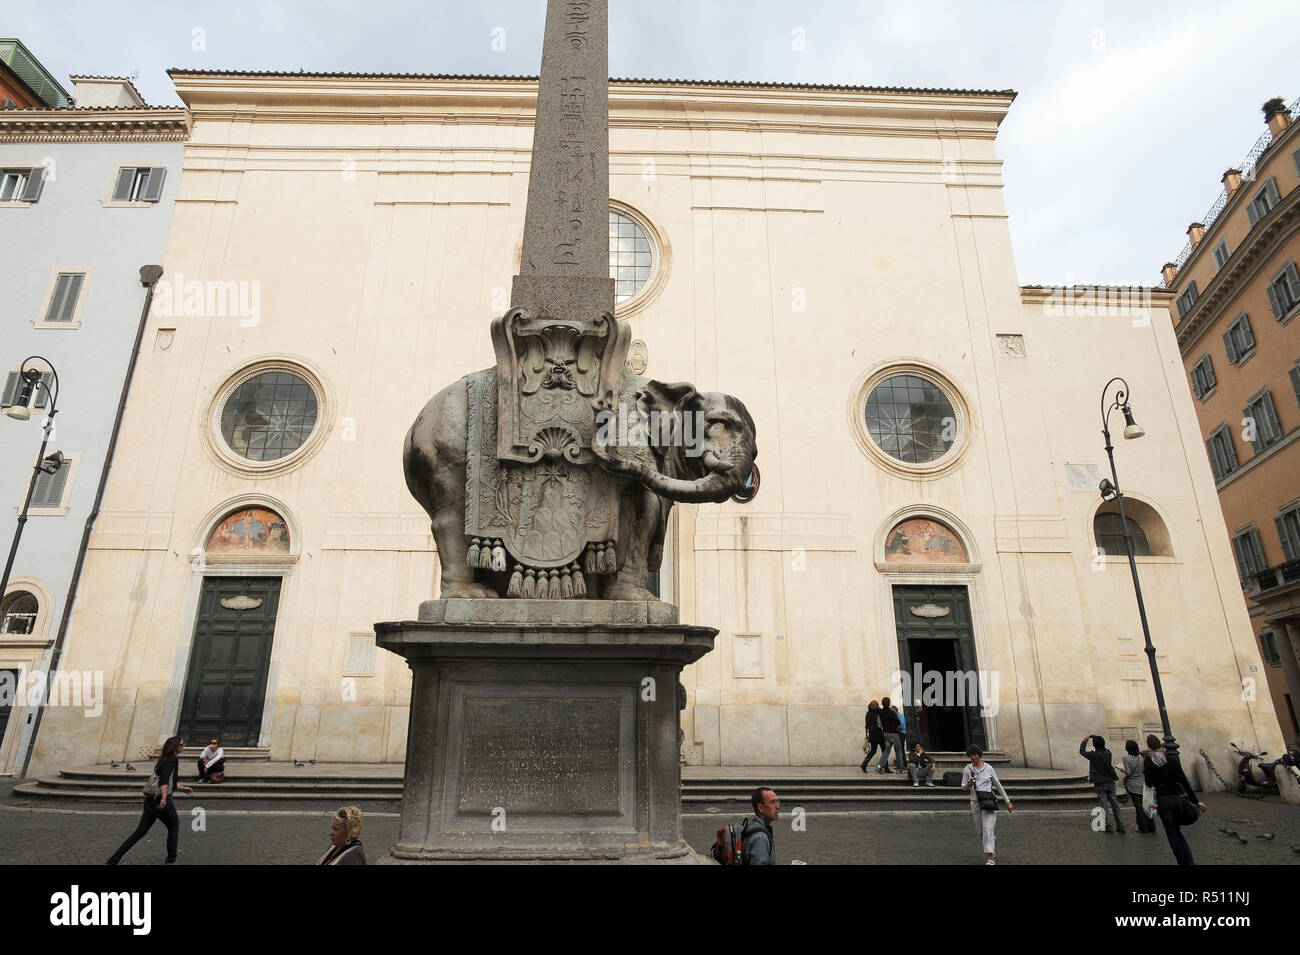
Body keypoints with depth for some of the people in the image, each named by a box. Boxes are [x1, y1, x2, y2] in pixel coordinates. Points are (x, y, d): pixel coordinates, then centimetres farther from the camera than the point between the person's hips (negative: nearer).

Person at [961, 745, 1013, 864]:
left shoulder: (988, 768, -1)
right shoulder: (967, 769, 1)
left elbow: (998, 785, 8)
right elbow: (963, 786, 5)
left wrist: (1008, 801, 12)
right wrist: (968, 785, -19)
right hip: (975, 802, 2)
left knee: (988, 828, -13)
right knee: (980, 830, 11)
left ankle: (990, 859, -11)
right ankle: (992, 840, 45)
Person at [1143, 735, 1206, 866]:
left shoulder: (1148, 760, -5)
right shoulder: (1172, 759, 2)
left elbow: (1149, 783, -7)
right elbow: (1184, 781, 1)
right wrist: (1196, 800, 5)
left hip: (1163, 800, -4)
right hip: (1177, 799, 4)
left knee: (1171, 834, 9)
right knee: (1178, 831, 20)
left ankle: (1183, 862, 6)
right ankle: (1190, 861, 6)